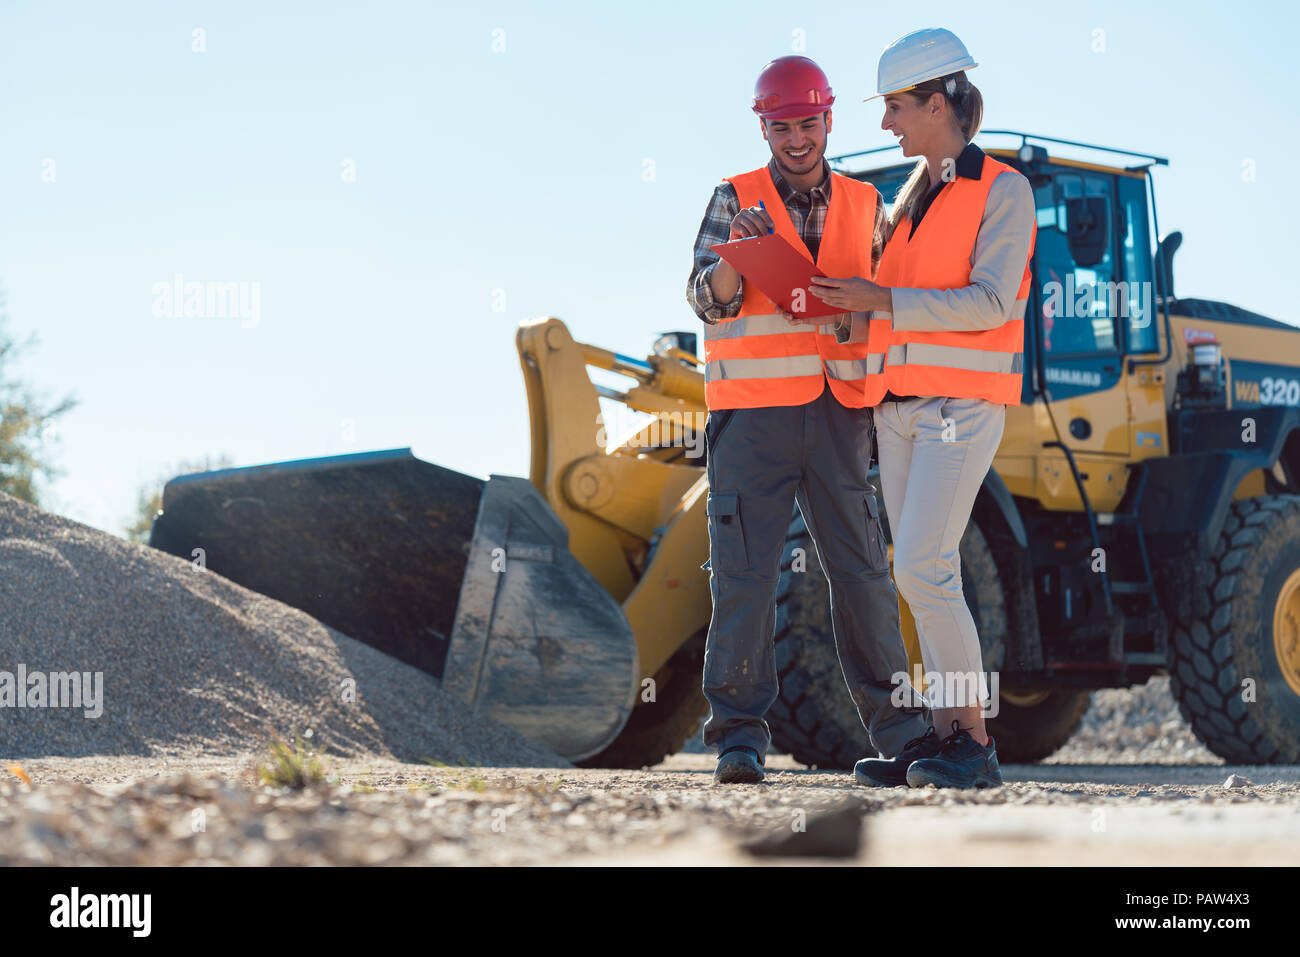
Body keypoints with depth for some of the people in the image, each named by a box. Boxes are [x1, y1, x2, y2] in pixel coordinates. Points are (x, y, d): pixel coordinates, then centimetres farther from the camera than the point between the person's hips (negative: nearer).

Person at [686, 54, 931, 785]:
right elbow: (709, 301, -6)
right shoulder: (735, 200, 4)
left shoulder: (865, 205, 12)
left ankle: (896, 723, 13)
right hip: (754, 415, -2)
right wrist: (738, 254, -26)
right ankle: (740, 735, -1)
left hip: (839, 412, 2)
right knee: (745, 571, -6)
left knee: (862, 567, 4)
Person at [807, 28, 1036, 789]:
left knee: (922, 568, -17)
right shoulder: (912, 196, 16)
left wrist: (880, 299, -18)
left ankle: (976, 746, -11)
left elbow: (989, 303, -17)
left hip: (964, 404, -8)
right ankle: (950, 741, 6)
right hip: (901, 405, 8)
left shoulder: (1004, 191, -6)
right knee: (928, 577, 4)